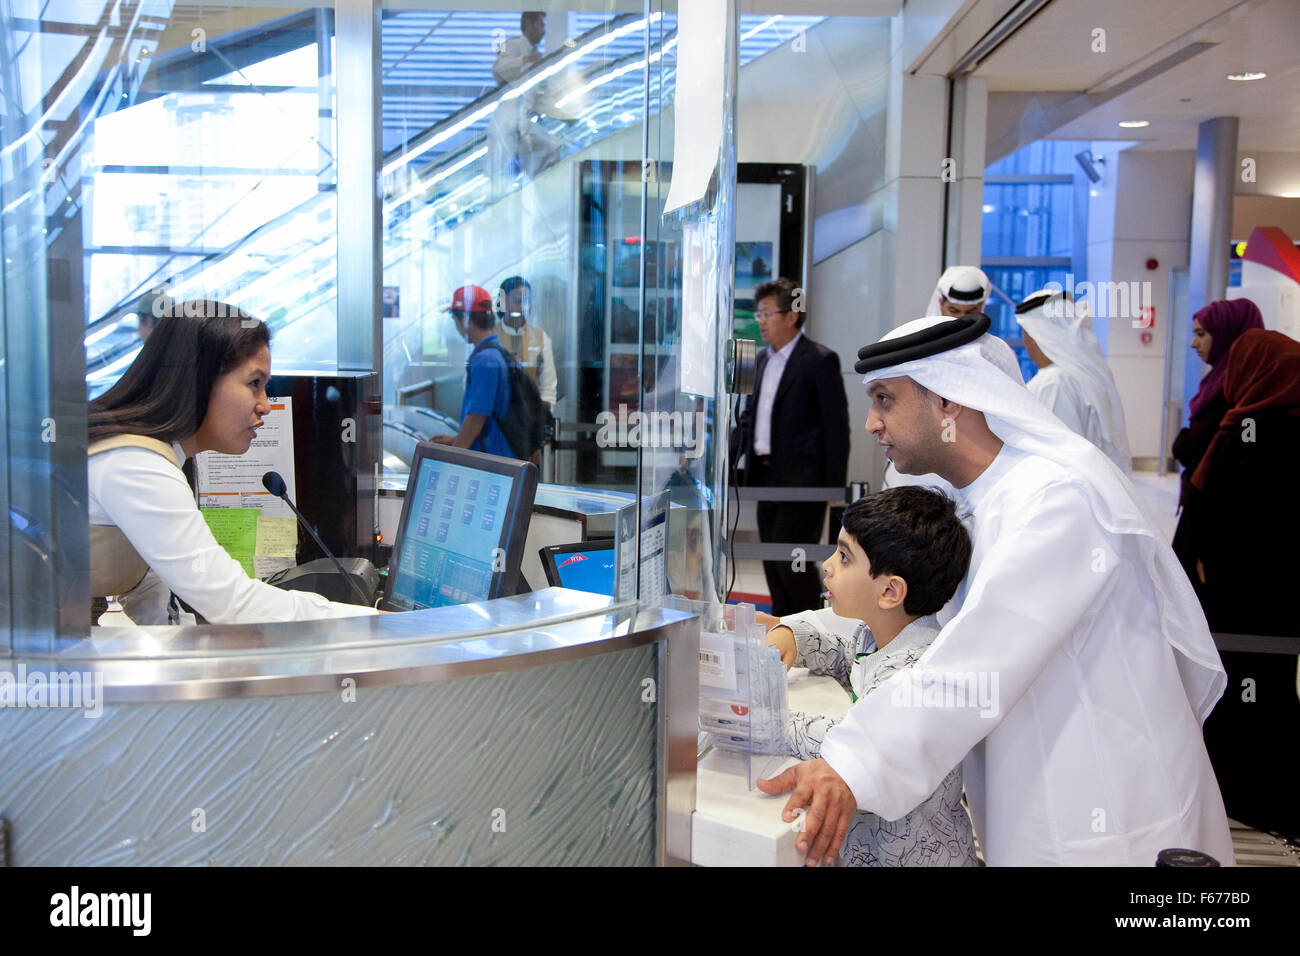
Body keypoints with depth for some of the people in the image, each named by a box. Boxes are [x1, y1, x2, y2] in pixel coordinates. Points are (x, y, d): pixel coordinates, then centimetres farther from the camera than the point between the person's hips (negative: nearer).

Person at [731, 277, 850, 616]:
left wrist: (835, 487, -13)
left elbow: (837, 426, -10)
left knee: (792, 560, -10)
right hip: (766, 474, 8)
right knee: (773, 563, 12)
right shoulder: (763, 360, 15)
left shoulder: (820, 361, -8)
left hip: (801, 477, -8)